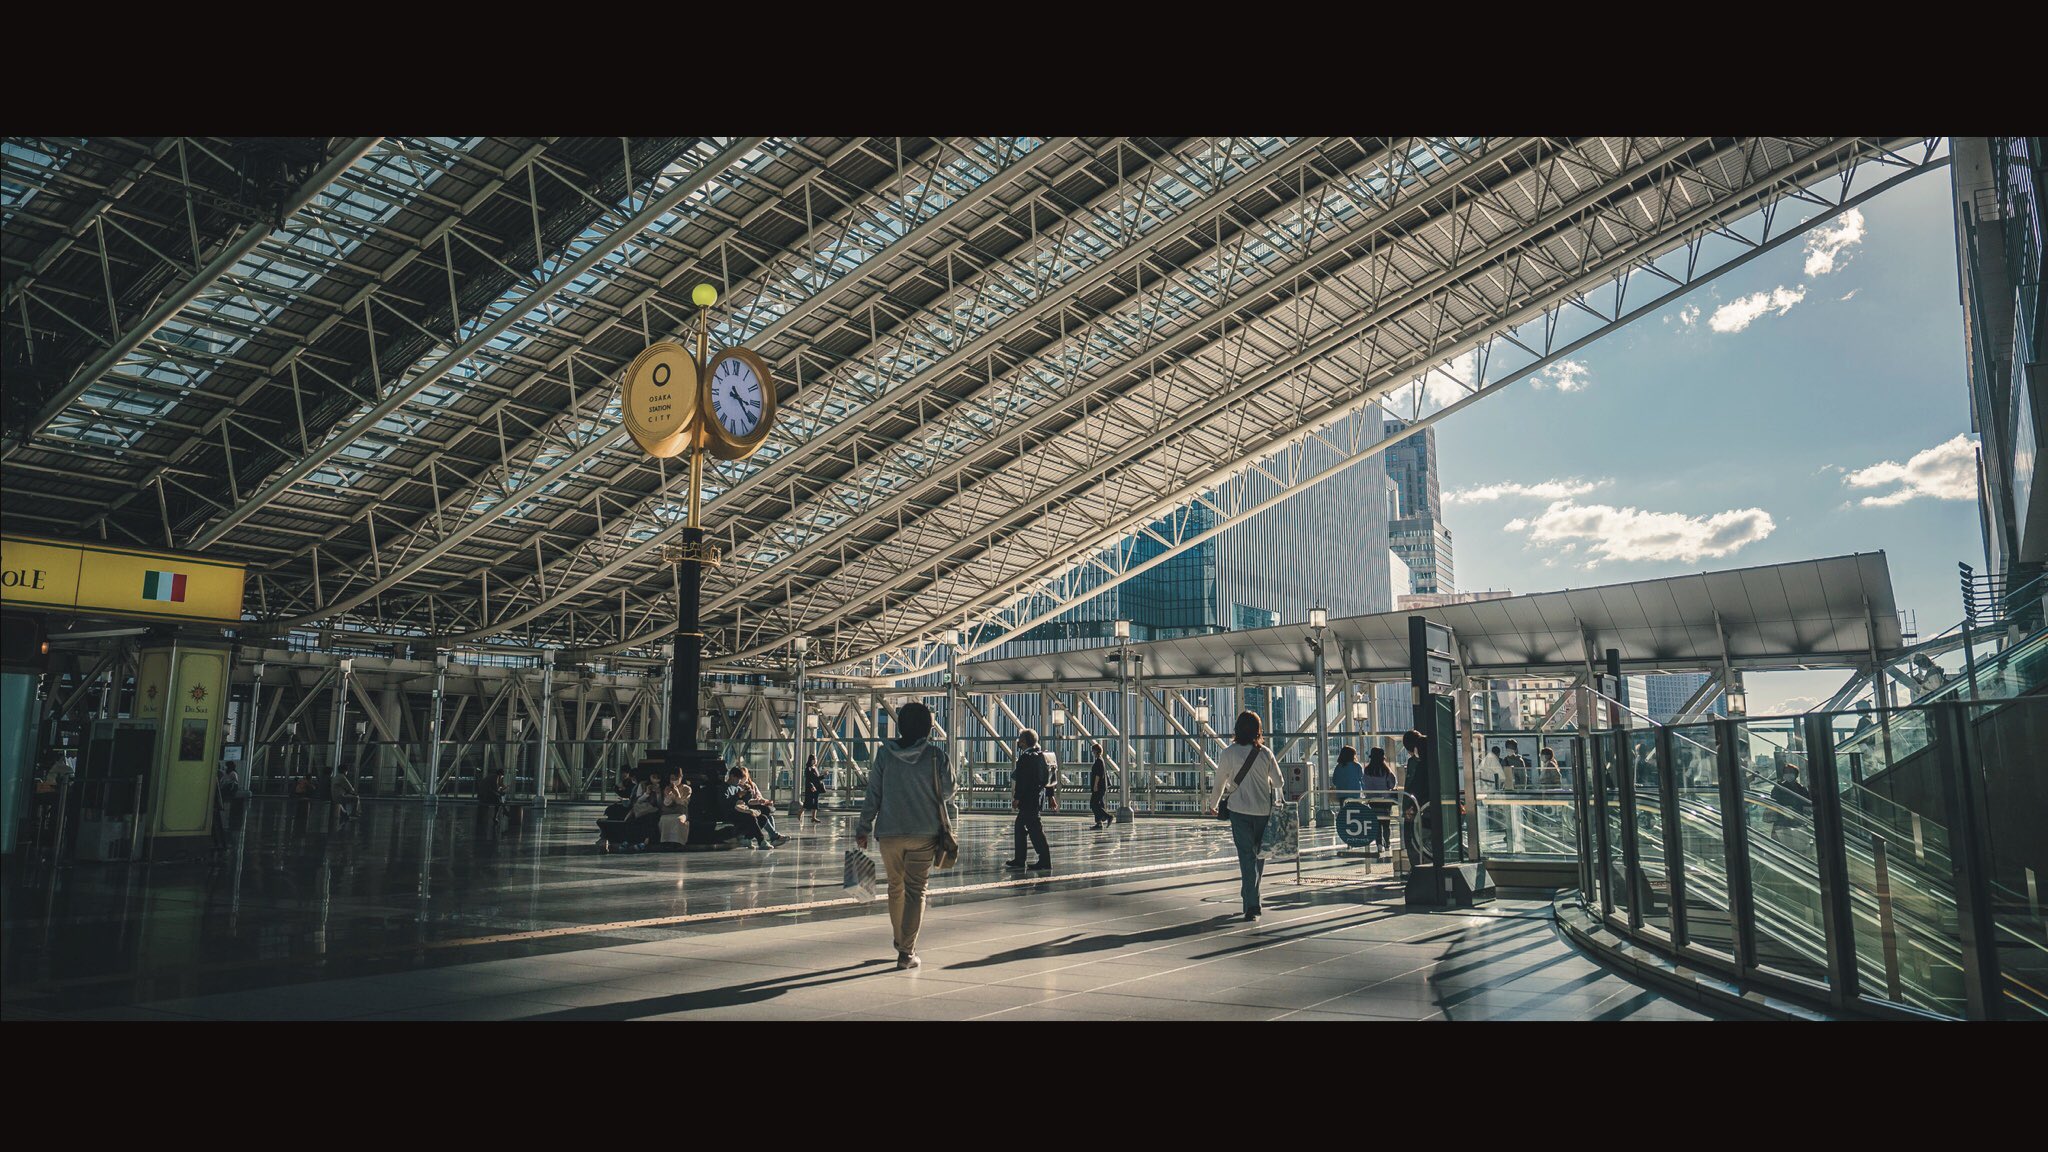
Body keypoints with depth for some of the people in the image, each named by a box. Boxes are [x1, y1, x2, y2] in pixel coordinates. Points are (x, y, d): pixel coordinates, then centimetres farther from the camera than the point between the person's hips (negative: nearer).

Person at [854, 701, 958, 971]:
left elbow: (872, 795, 0)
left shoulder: (884, 754, -1)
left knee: (895, 887, 19)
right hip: (925, 833, -2)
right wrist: (950, 825, 14)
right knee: (915, 890, 3)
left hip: (889, 833, 2)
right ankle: (906, 951, -4)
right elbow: (947, 796, -1)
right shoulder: (937, 756, -5)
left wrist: (863, 828, 8)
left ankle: (901, 941, 36)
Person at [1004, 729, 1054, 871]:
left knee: (1035, 829, -7)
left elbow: (1021, 780, -19)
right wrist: (1050, 796, 20)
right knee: (1019, 827, 19)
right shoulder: (1042, 755, 12)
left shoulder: (1025, 757, -16)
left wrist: (1016, 798, -13)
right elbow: (1049, 777, 15)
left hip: (1027, 799, -10)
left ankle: (1045, 862, -7)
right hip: (1038, 797, 10)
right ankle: (1019, 859, 24)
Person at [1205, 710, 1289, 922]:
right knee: (1259, 853, 17)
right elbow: (1279, 782, 4)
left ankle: (1252, 906, -10)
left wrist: (1213, 805, 19)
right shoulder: (1265, 753, -2)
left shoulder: (1229, 753, -6)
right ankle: (1251, 899, 29)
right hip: (1264, 810, 2)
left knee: (1246, 855, -2)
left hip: (1240, 810, -2)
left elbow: (1220, 783, 2)